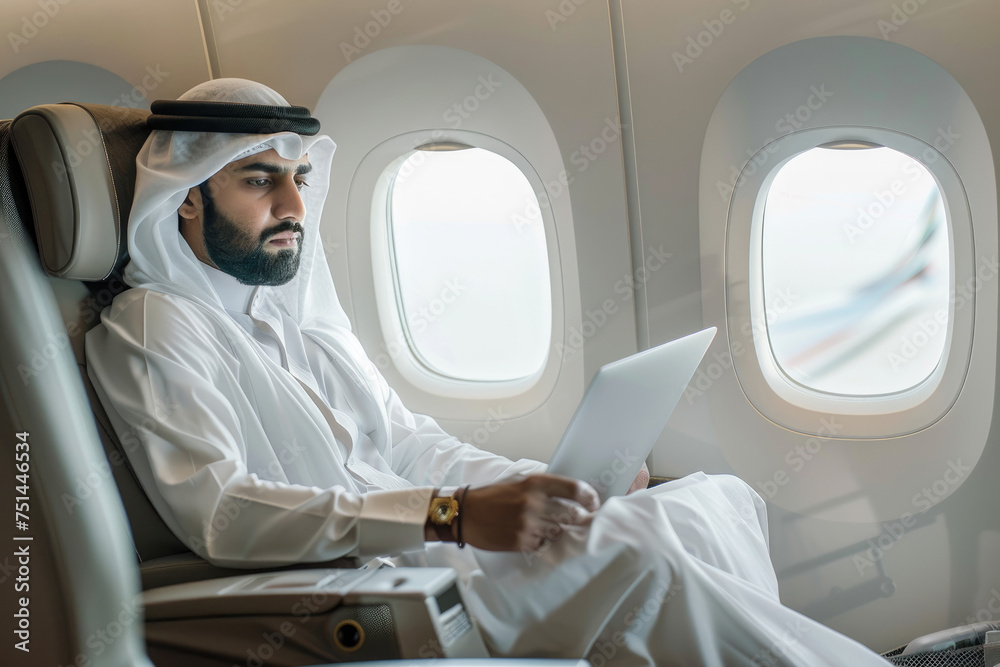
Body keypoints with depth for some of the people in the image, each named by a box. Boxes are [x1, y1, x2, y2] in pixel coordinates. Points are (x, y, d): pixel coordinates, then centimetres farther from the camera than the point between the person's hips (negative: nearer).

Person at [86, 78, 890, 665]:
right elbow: (217, 511, -19)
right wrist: (452, 516, -29)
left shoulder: (303, 313, 19)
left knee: (721, 497, -4)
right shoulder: (152, 326, -4)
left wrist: (558, 489, 3)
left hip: (426, 544, 8)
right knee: (638, 554, -27)